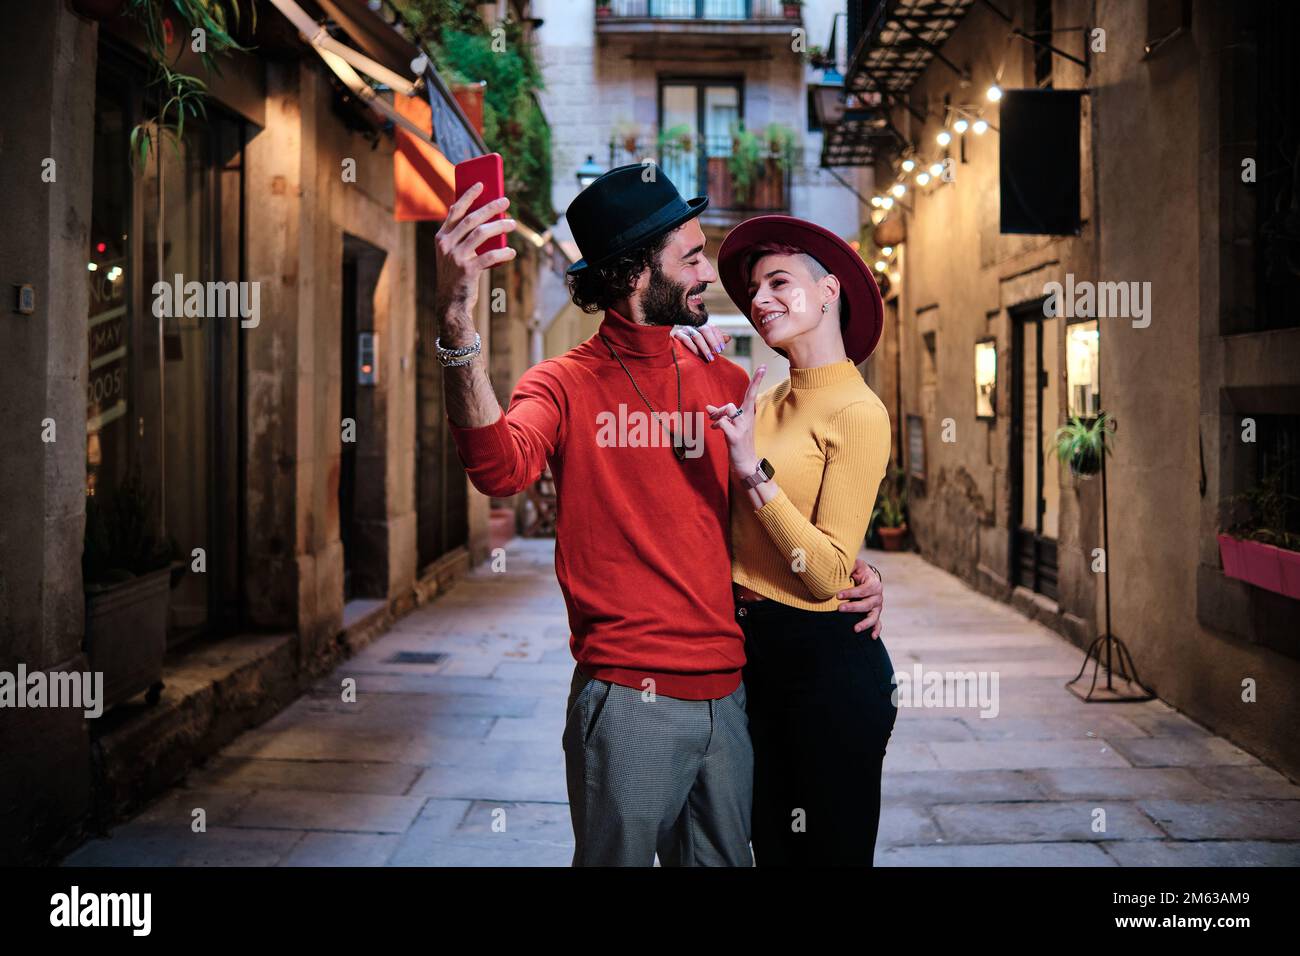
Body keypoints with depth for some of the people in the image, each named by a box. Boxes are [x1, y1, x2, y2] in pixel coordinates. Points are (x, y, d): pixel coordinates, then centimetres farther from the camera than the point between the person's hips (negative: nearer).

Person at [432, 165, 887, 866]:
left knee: (724, 859, 18)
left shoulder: (726, 382, 9)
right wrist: (458, 326, -41)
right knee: (616, 856, 10)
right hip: (627, 700, -5)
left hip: (727, 695, 5)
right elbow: (501, 468, -28)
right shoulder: (565, 384, -6)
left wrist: (849, 571, -1)